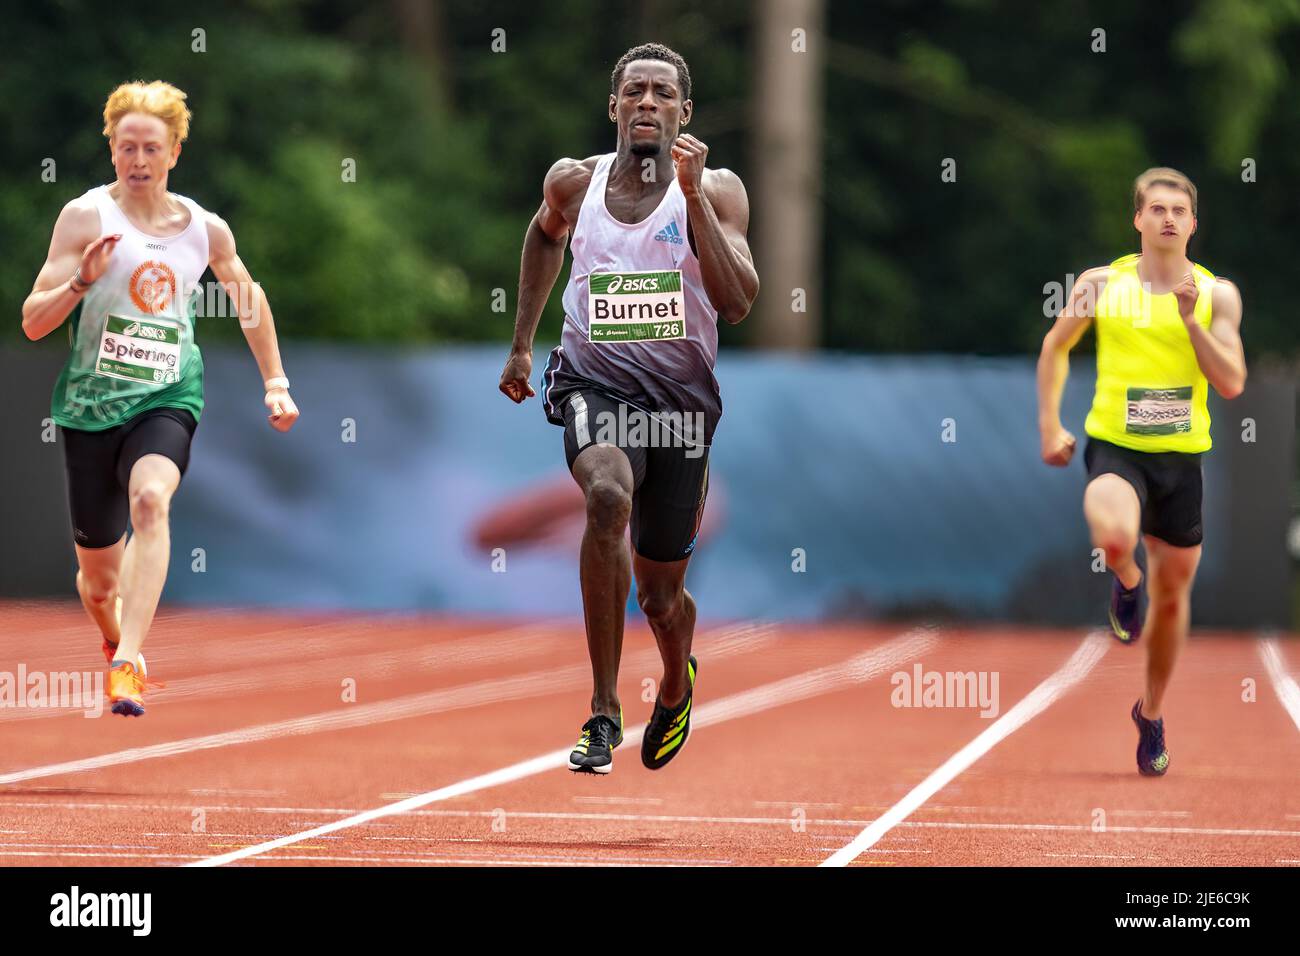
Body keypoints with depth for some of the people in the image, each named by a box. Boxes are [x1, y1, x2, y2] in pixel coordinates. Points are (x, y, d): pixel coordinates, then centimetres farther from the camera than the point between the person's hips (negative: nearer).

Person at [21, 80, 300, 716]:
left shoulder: (205, 229, 4)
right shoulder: (86, 216, -5)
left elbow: (248, 296, 25)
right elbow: (33, 323, -7)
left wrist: (275, 382, 23)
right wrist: (82, 281, -25)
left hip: (167, 400, 0)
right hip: (91, 403, 0)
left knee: (150, 499, -33)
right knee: (99, 579, 8)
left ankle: (127, 666, -40)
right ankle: (116, 643, 45)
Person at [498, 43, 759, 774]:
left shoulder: (716, 191, -7)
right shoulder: (574, 183, 1)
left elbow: (738, 303, -20)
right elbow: (545, 235, 25)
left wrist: (692, 194, -24)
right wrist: (522, 343, 23)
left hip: (680, 397, 0)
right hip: (595, 384, 0)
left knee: (661, 594, 9)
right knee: (609, 496, -34)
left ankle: (677, 684, 48)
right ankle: (604, 712, -29)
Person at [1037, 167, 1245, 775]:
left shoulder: (1216, 294, 0)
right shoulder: (1101, 285, 0)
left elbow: (1231, 383, -9)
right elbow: (1055, 347, 15)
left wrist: (1189, 316, -18)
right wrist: (1049, 425, 7)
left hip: (1181, 456, 2)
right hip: (1114, 446, -2)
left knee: (1174, 593, 11)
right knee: (1115, 536, -34)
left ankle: (1152, 713, 33)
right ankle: (1127, 583, 5)